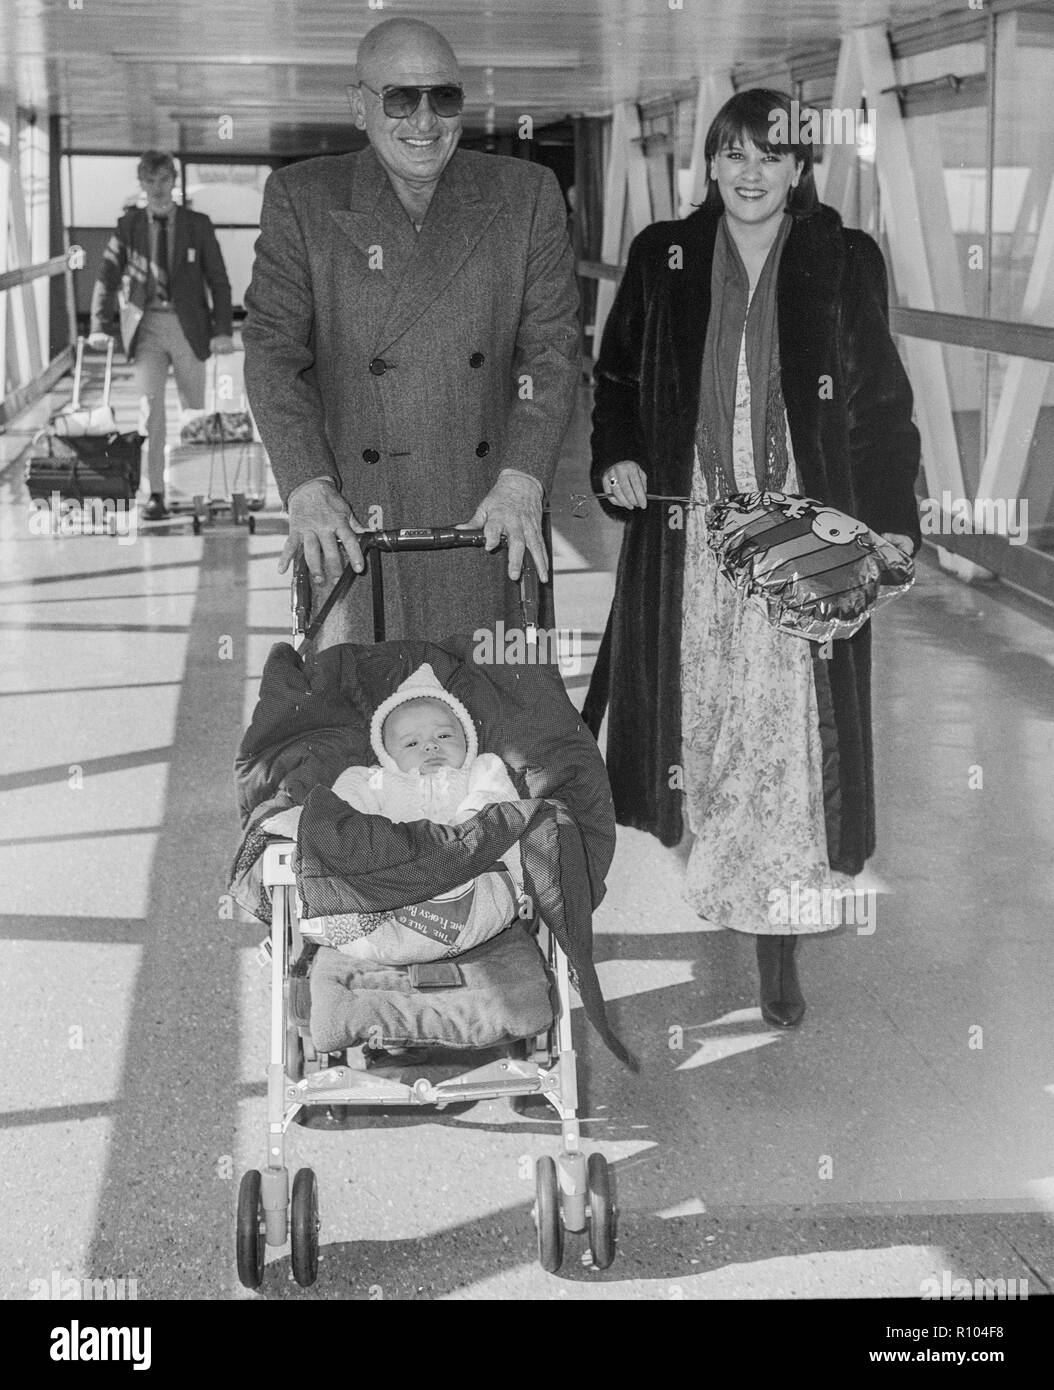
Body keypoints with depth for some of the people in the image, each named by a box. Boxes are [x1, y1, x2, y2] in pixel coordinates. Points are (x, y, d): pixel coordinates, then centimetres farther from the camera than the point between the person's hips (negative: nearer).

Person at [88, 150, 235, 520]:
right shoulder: (129, 226, 5)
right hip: (147, 326, 0)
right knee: (150, 405, -12)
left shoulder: (197, 225, 2)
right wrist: (100, 327, -8)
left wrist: (222, 330, -8)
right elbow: (108, 278, 4)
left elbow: (219, 281, 3)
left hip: (189, 326, 0)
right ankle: (156, 494, -11)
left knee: (194, 409, 7)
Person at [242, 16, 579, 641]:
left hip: (496, 520, 1)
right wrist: (308, 487, -17)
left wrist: (522, 480, -13)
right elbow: (273, 346, -3)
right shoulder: (301, 199, 4)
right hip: (352, 523, -1)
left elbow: (551, 346, 1)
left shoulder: (526, 195, 6)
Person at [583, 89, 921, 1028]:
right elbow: (617, 378, 15)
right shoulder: (662, 259, 7)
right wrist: (616, 458, -2)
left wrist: (892, 520, -5)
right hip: (687, 536, 2)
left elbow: (880, 404, 4)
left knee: (788, 732, -4)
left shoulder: (846, 263, 2)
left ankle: (779, 944, 2)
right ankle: (710, 883, 21)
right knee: (700, 720, 6)